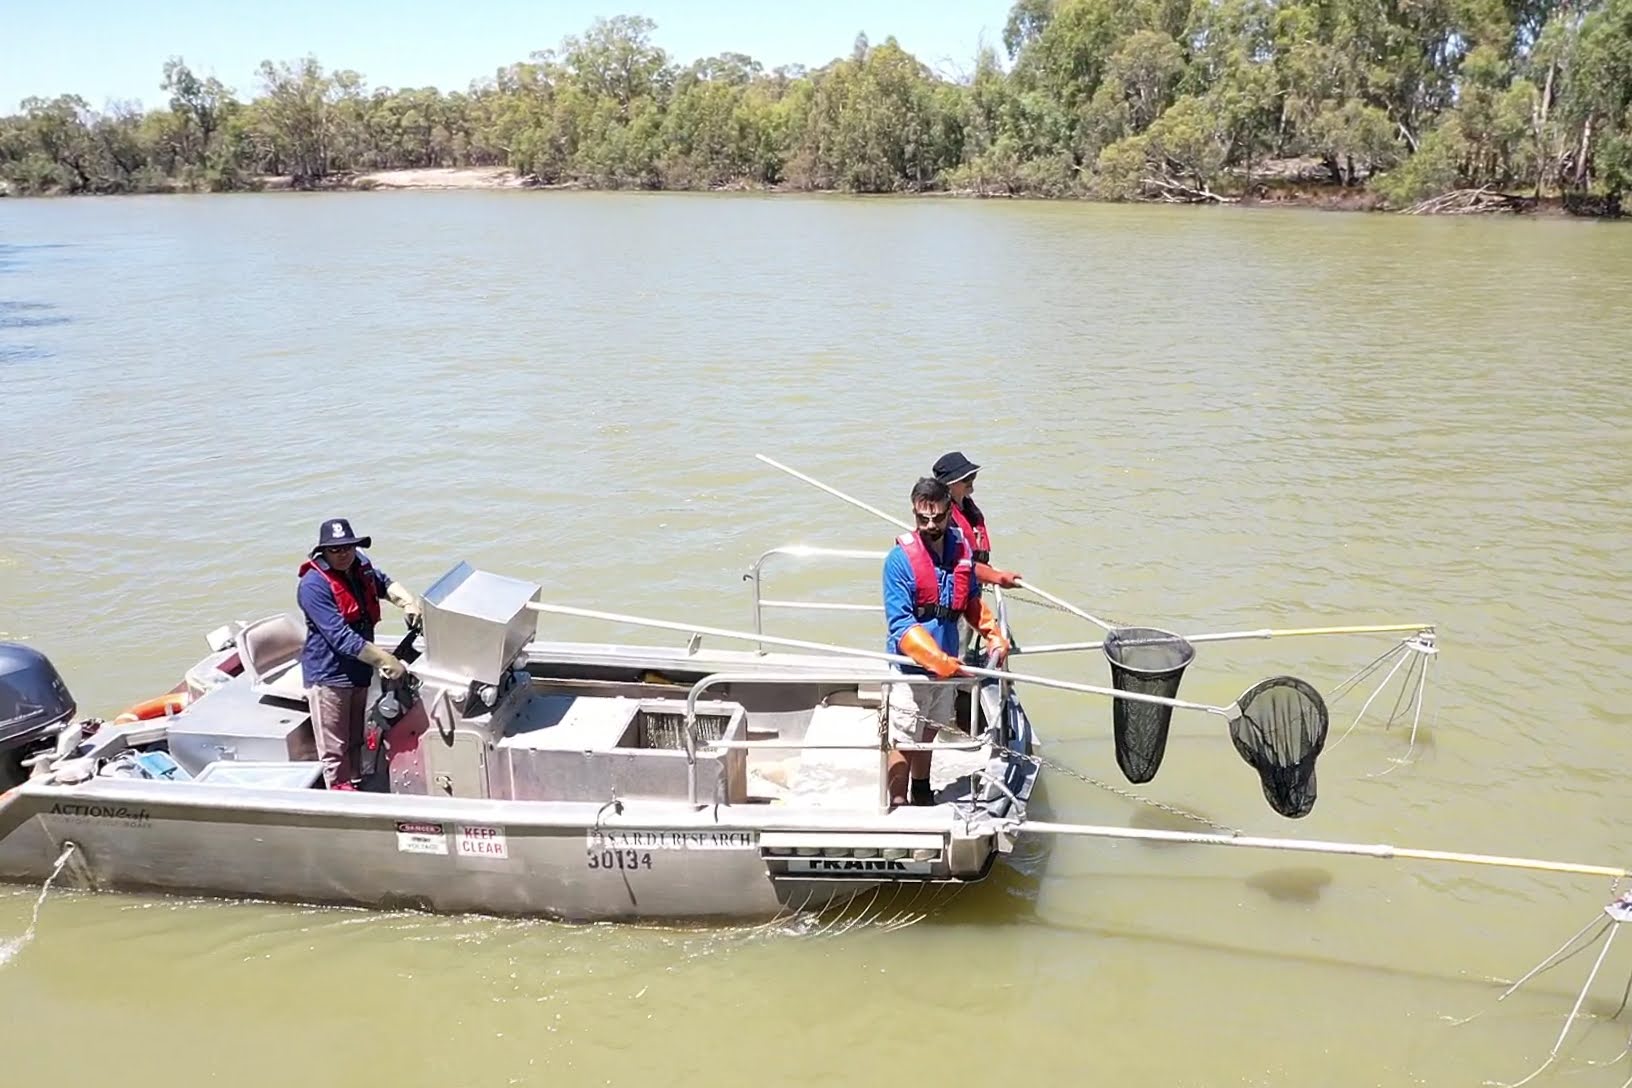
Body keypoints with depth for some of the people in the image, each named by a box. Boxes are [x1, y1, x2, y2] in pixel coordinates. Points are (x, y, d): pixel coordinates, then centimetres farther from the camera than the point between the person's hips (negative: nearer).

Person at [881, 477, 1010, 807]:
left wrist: (994, 635, 3)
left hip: (946, 663, 6)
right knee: (904, 740, 1)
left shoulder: (962, 548, -2)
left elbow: (972, 599, 15)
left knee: (929, 730, 24)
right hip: (910, 667, -6)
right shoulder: (900, 558, -20)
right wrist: (937, 660, -34)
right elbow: (900, 625, -25)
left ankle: (921, 791, 44)